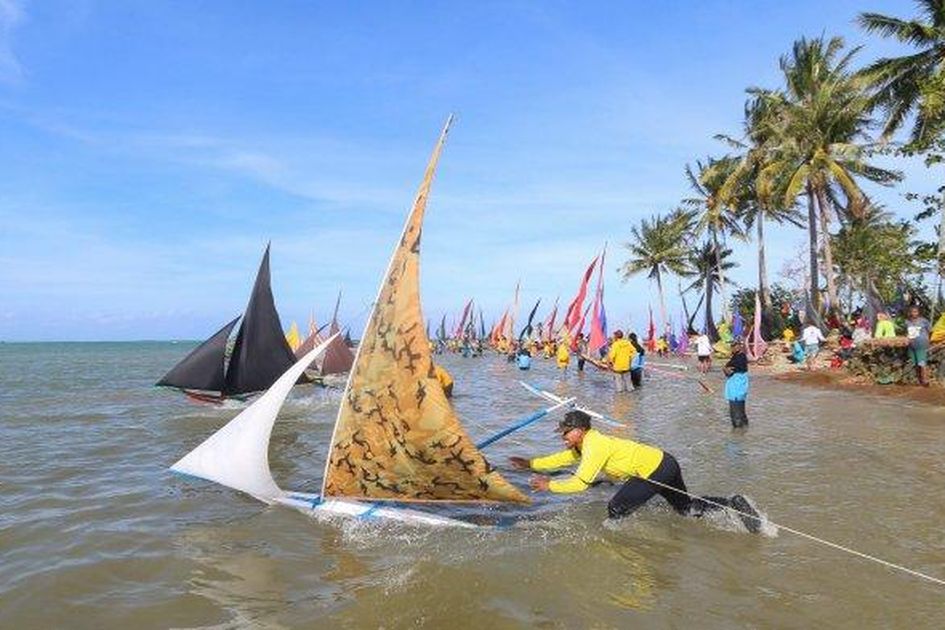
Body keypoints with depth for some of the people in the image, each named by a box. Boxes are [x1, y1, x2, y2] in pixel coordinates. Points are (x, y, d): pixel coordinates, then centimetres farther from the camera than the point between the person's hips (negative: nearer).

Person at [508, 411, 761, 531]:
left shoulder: (594, 446, -19)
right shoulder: (587, 442, 9)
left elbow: (580, 483, -24)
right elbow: (562, 458, 19)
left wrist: (549, 486, -14)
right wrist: (530, 464, 13)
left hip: (655, 470, -10)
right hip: (663, 462, 10)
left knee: (616, 509, -8)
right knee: (687, 507, 22)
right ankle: (734, 503, 21)